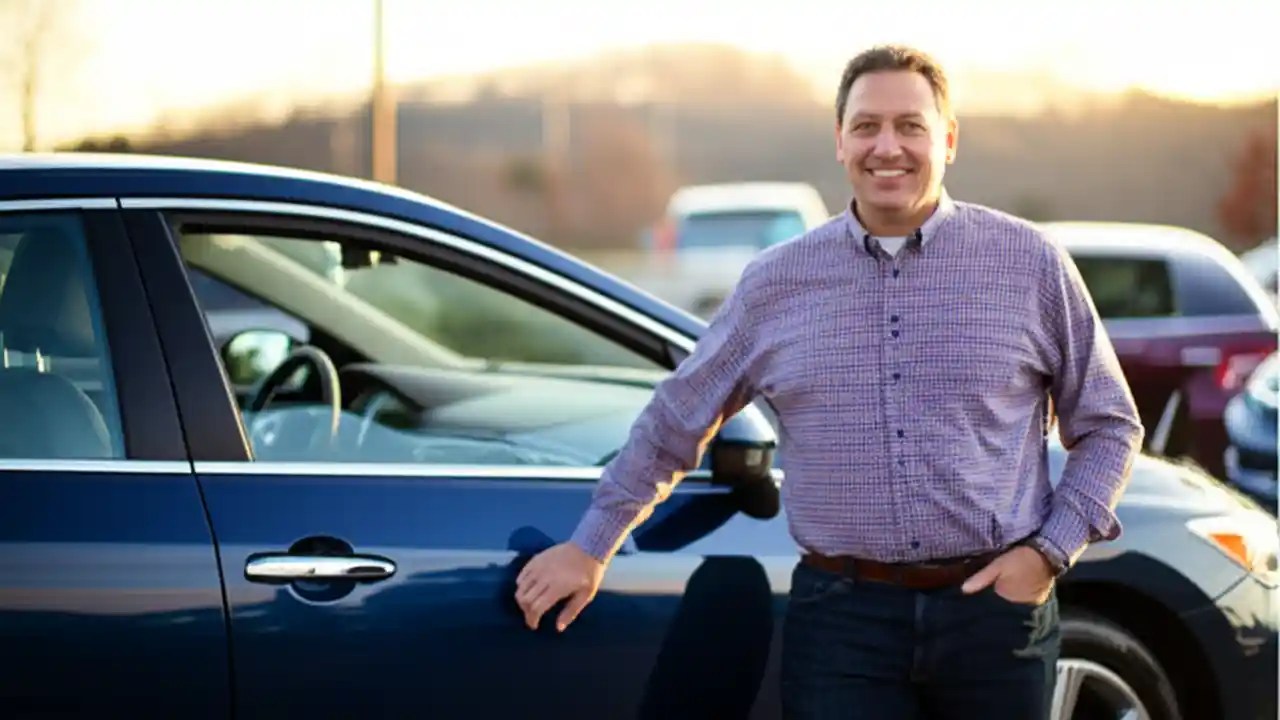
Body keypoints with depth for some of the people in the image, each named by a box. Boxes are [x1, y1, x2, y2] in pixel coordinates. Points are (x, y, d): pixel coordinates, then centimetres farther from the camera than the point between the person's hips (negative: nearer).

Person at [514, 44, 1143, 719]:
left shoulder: (1030, 264, 2)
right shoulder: (775, 283, 6)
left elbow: (1108, 426, 8)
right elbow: (673, 422, 15)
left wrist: (1049, 551, -4)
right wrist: (591, 547, 16)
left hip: (994, 607, 0)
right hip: (841, 619, 0)